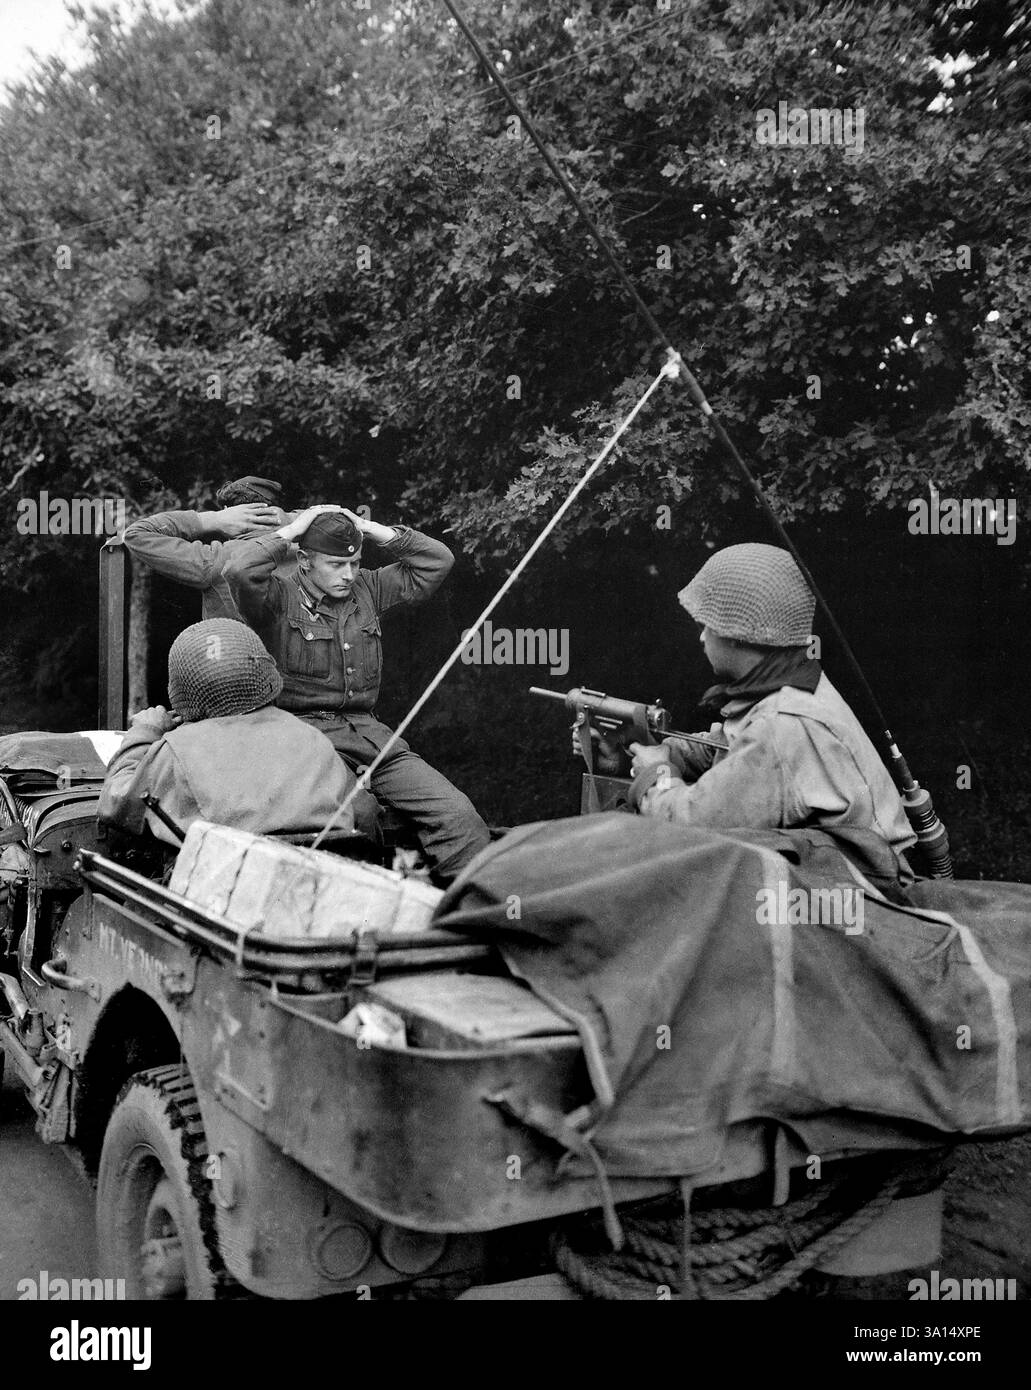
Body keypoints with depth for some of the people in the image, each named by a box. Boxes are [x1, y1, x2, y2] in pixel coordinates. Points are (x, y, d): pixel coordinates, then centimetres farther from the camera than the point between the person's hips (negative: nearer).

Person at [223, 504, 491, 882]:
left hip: (368, 729, 5)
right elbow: (239, 570, -19)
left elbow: (438, 560, 18)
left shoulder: (368, 589, 18)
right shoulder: (278, 598, 2)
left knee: (457, 814, -13)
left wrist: (372, 530, 10)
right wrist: (291, 530, -6)